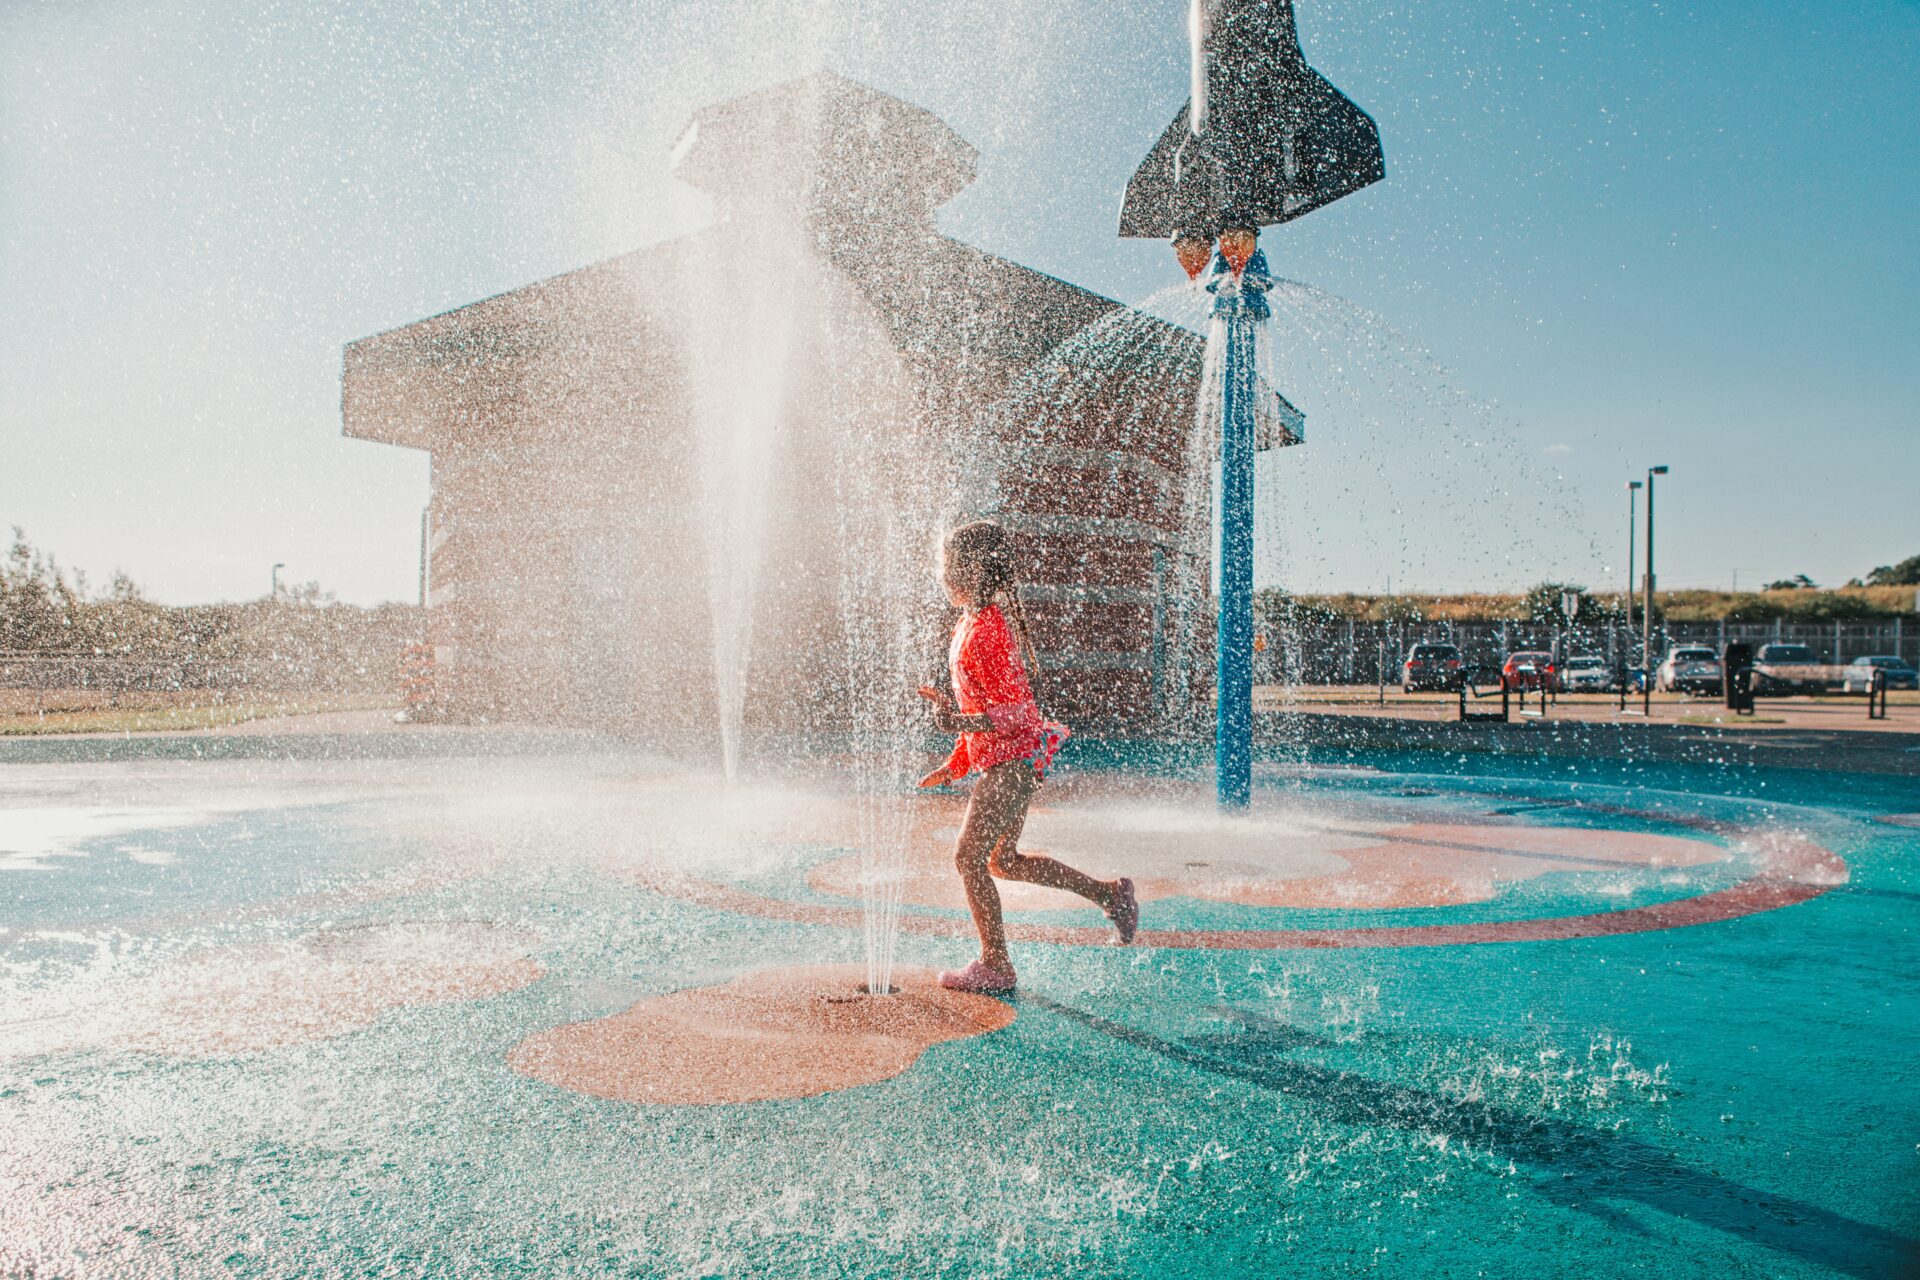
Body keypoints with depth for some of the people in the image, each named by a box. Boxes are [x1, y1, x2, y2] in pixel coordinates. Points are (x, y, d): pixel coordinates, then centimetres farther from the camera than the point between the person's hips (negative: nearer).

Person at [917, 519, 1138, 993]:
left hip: (1012, 760, -10)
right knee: (1003, 861, 17)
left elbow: (1015, 709, -23)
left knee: (969, 857, -5)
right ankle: (1110, 894, 27)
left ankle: (995, 965, 8)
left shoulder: (987, 629, -19)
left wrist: (960, 722, -37)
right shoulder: (974, 621, 11)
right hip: (998, 759, 10)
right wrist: (956, 764, 20)